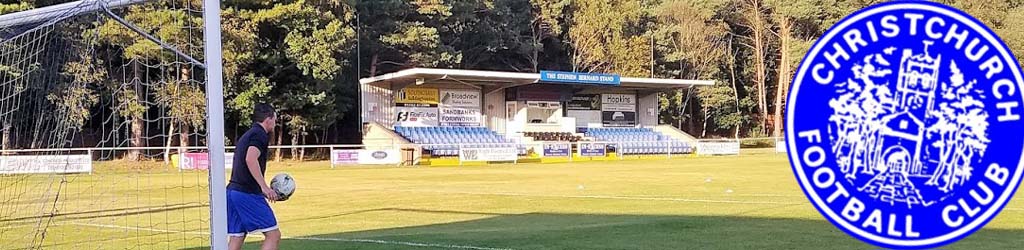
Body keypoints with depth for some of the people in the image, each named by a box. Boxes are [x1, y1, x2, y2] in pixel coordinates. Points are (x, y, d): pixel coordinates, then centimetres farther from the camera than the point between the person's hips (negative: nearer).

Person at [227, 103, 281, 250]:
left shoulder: (245, 136, 22)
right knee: (273, 234, -5)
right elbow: (250, 159, -22)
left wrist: (263, 189, 28)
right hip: (248, 193, -9)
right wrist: (264, 186, -25)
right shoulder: (260, 134, -6)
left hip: (232, 190, 9)